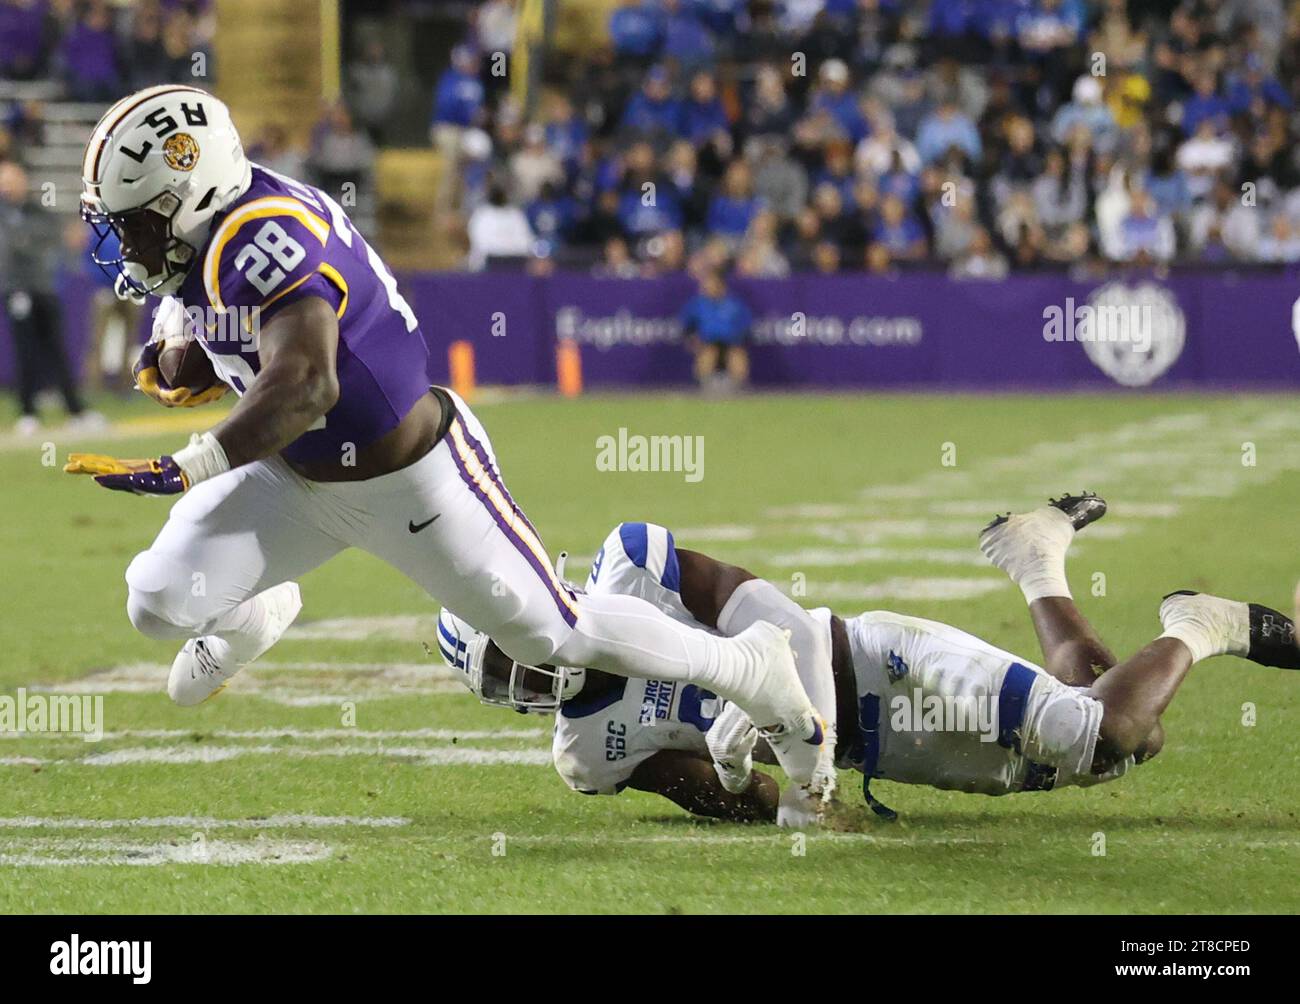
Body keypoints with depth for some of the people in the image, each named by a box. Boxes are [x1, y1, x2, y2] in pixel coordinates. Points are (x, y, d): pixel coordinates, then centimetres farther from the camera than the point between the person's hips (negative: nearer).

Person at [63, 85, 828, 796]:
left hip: (414, 481, -8)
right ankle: (254, 617, 34)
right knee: (161, 605, -4)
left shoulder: (267, 238, -34)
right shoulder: (202, 241, -4)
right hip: (298, 477, 8)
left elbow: (304, 387, -45)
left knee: (552, 634, 6)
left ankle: (751, 669, 28)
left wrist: (183, 470, -50)